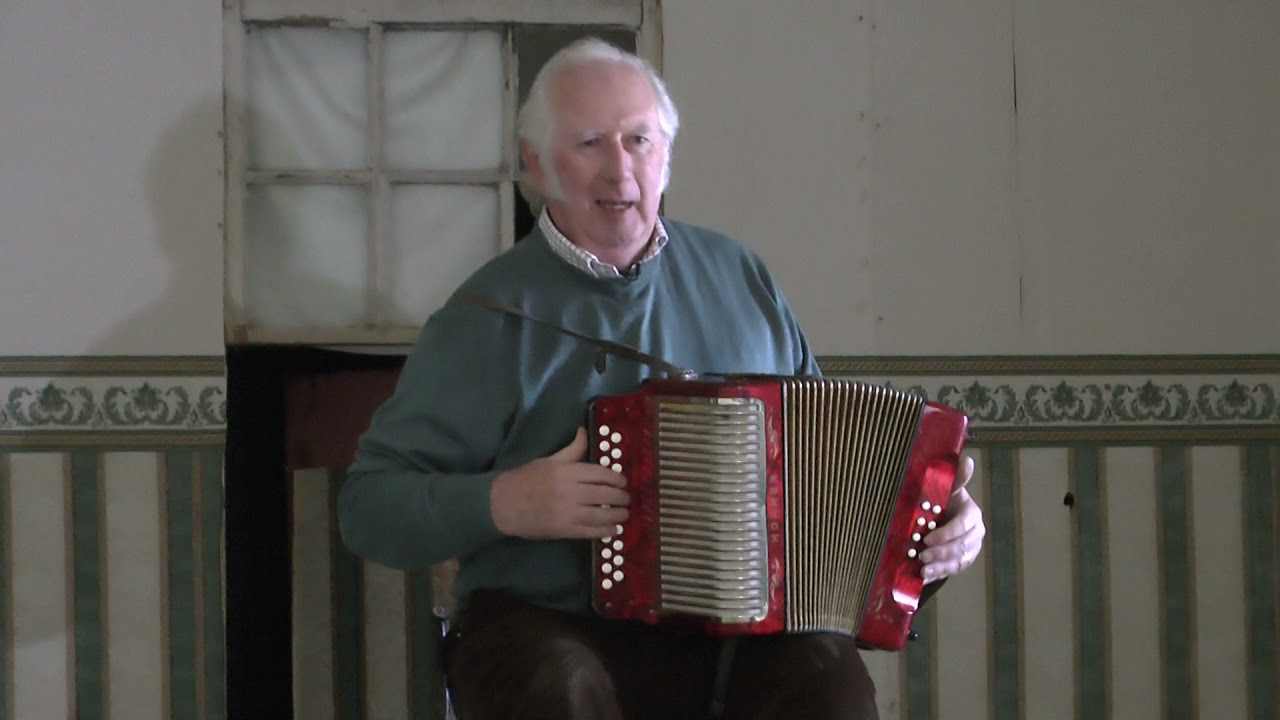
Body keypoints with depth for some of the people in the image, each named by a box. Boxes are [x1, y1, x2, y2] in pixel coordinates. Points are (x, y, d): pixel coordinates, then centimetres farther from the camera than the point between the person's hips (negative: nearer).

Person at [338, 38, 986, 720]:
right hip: (550, 630, -3)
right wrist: (501, 504, -17)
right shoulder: (489, 314, 2)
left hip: (737, 631, 3)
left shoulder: (736, 277, 14)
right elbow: (369, 505, 0)